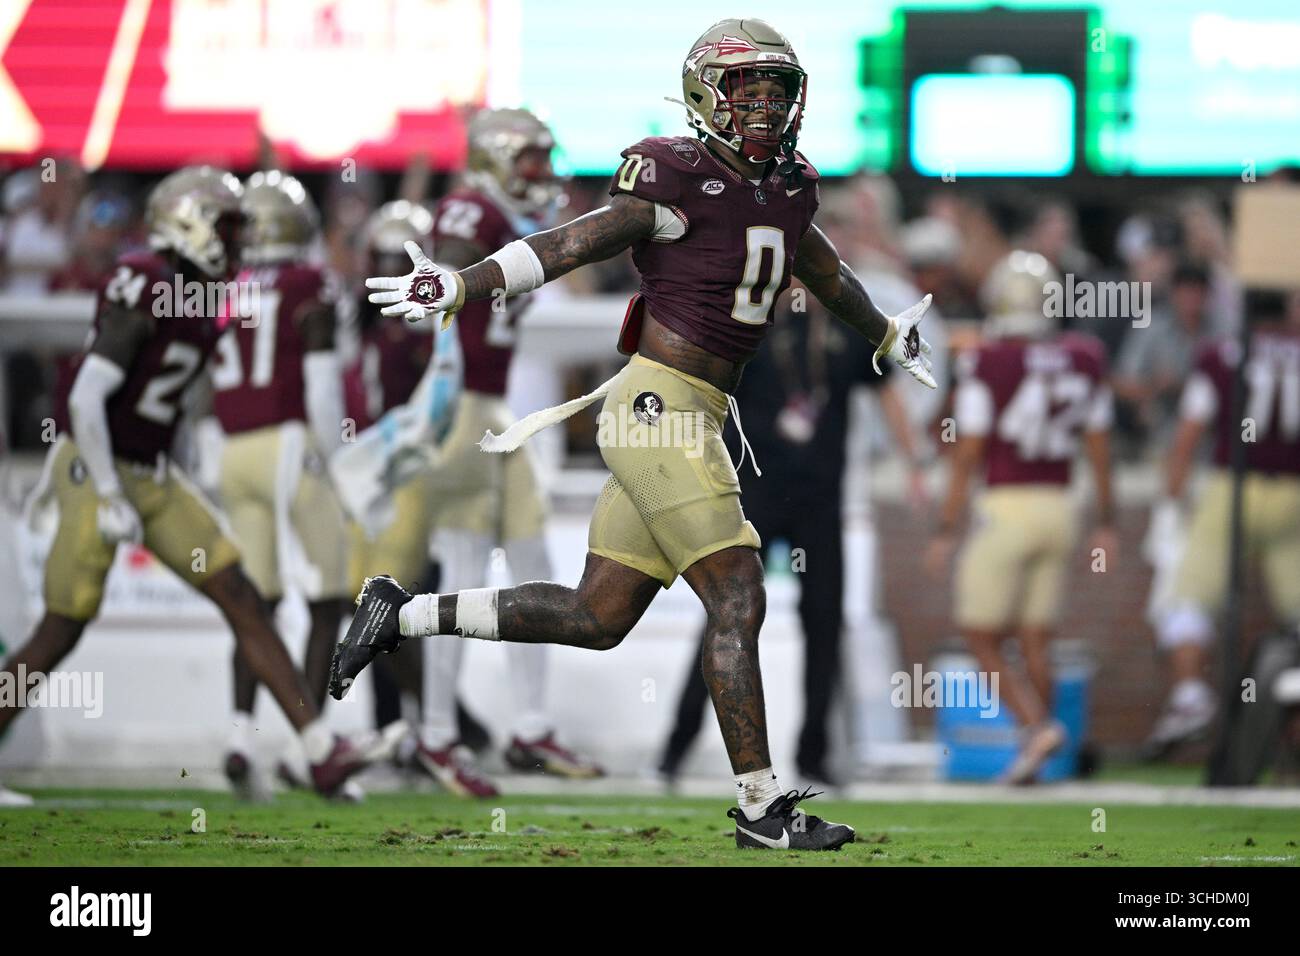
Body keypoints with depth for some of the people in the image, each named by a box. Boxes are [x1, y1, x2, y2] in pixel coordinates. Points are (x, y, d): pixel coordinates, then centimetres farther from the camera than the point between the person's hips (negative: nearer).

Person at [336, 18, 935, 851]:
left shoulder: (787, 189, 13)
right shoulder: (685, 183, -11)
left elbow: (823, 270, 33)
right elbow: (573, 245, -14)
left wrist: (887, 335, 50)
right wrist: (460, 288, -22)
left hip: (692, 418, 9)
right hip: (659, 410, -9)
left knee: (598, 617, 12)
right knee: (739, 602, -10)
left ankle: (402, 615, 22)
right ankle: (761, 806, -4)